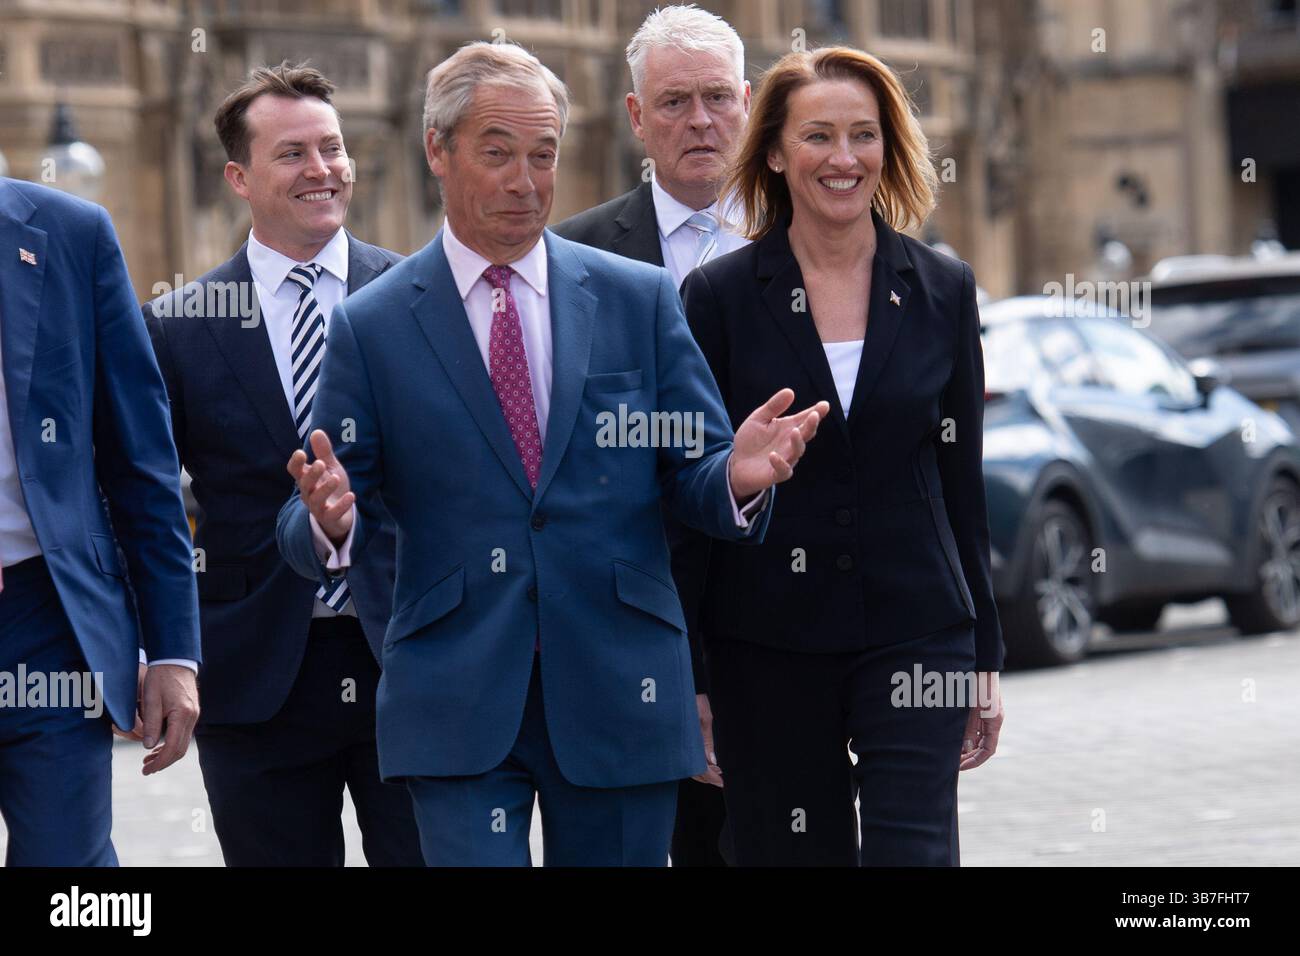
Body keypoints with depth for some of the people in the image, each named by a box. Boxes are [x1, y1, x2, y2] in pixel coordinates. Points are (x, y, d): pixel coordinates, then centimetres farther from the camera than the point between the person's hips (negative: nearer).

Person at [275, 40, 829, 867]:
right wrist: (330, 518, -22)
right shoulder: (372, 326, 3)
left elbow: (693, 474, 5)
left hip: (619, 696, 2)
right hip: (459, 702, -2)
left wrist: (736, 476, -19)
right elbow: (312, 531, 2)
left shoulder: (640, 299, 7)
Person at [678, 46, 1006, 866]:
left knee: (915, 850, -10)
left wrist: (984, 660, 9)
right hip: (767, 638, -1)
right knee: (792, 854, 4)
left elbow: (962, 482, 10)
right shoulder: (721, 296, 0)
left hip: (914, 630, 1)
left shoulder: (944, 291, 6)